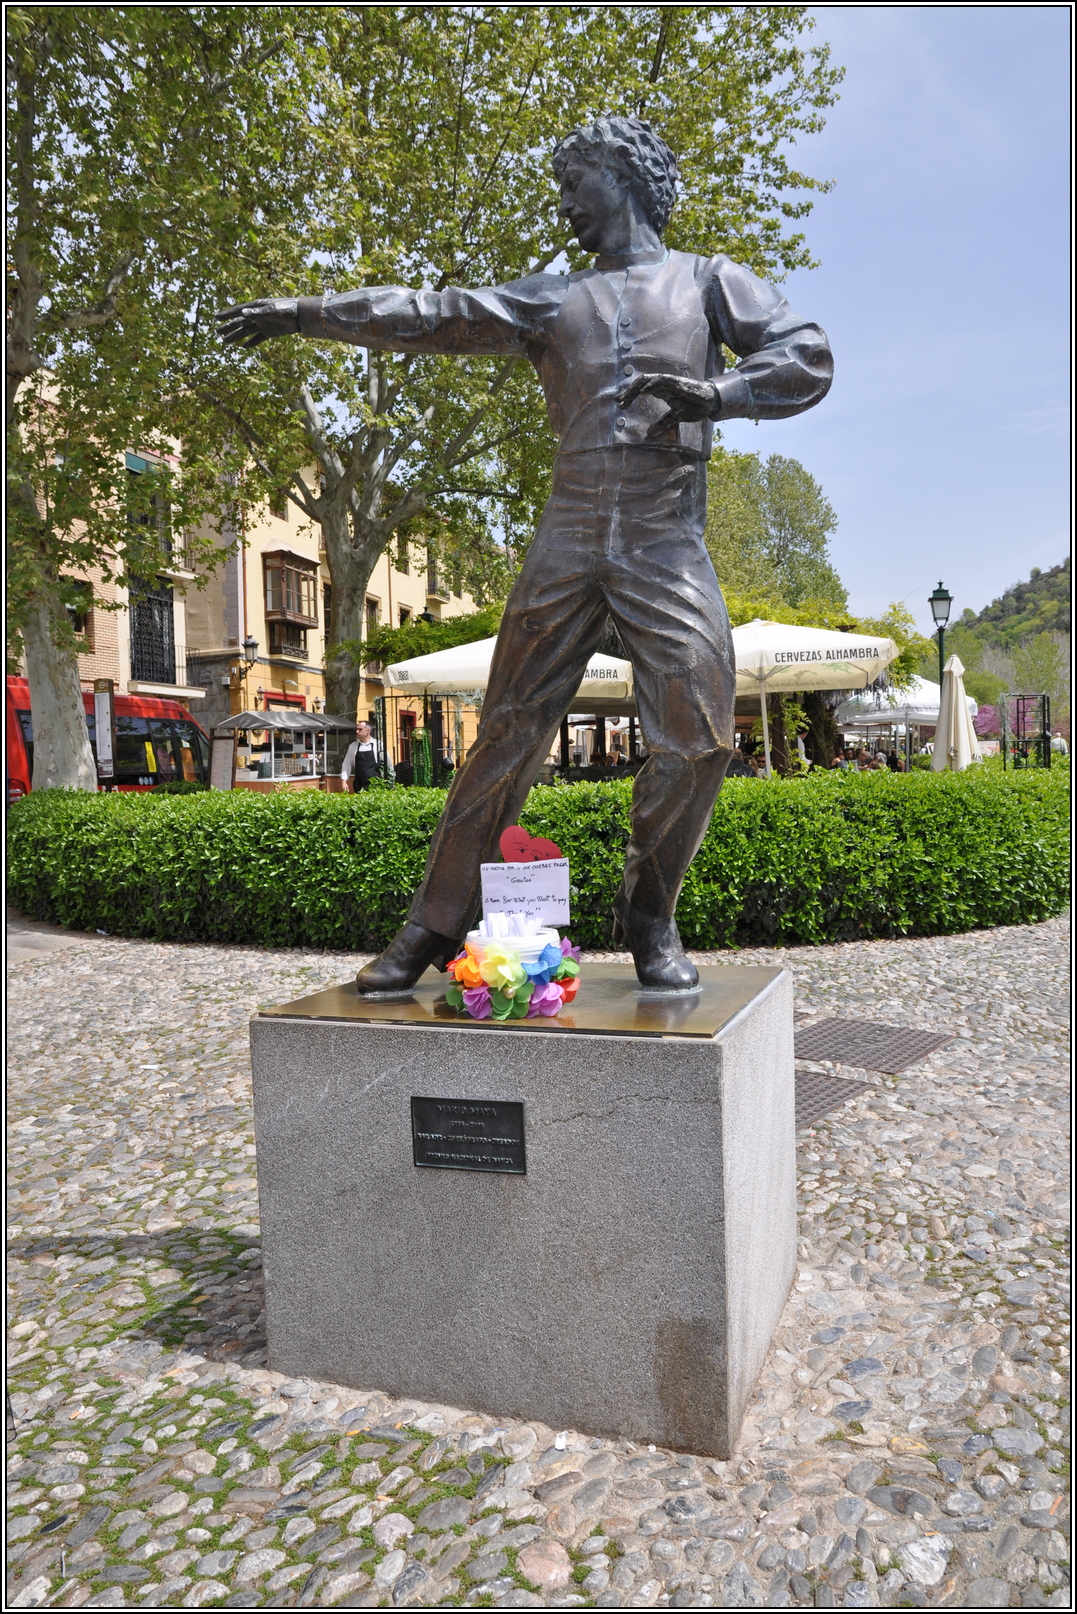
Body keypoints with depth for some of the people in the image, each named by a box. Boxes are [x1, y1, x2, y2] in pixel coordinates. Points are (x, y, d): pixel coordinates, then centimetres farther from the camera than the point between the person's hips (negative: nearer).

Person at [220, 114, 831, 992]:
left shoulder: (707, 279, 17)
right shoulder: (549, 299, 22)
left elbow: (809, 357, 7)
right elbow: (429, 314, 19)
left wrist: (716, 393, -10)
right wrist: (307, 313, 15)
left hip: (669, 553, -1)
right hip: (566, 548, 1)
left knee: (699, 739, -13)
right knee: (508, 735, -3)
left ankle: (650, 915, 7)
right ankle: (437, 923, 4)